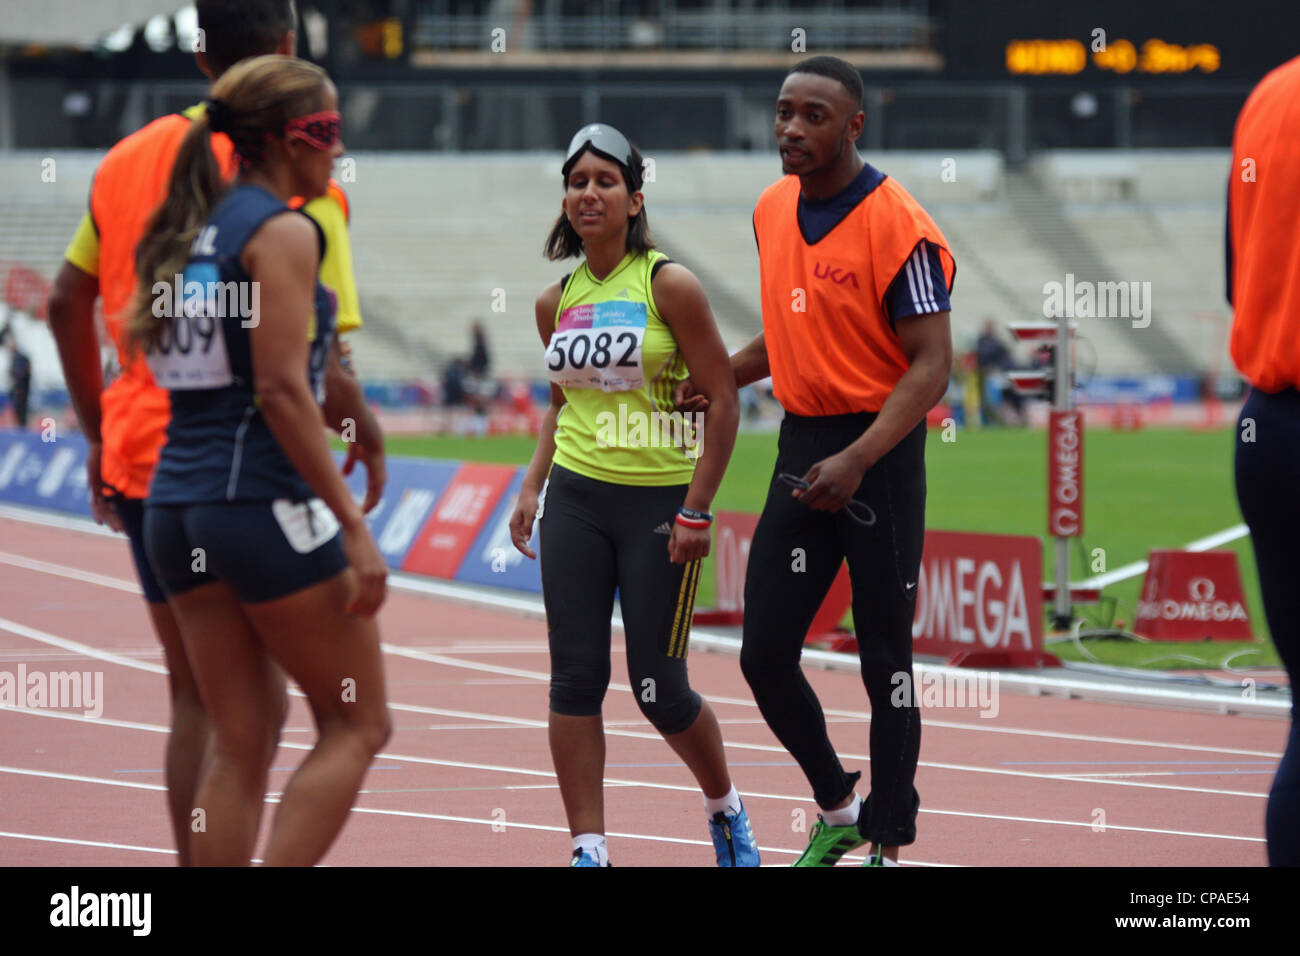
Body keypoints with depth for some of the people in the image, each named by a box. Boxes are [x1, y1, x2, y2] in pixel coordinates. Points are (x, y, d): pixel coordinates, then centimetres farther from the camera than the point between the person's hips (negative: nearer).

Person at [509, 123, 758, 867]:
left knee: (659, 689, -1)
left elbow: (723, 399, -8)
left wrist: (697, 509, -13)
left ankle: (726, 807, 26)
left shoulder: (669, 286, -8)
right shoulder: (557, 302, 7)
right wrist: (534, 485, 10)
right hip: (576, 499, 5)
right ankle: (589, 848, 2)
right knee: (575, 679, -2)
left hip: (659, 502, -5)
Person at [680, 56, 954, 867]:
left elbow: (932, 363, -17)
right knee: (765, 654, 4)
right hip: (801, 446, 7)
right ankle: (839, 809, 25)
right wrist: (719, 379, 16)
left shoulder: (898, 226, -14)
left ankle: (888, 844, 9)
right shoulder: (773, 211, 9)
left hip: (879, 450, -7)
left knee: (884, 662, 0)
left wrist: (858, 460, -27)